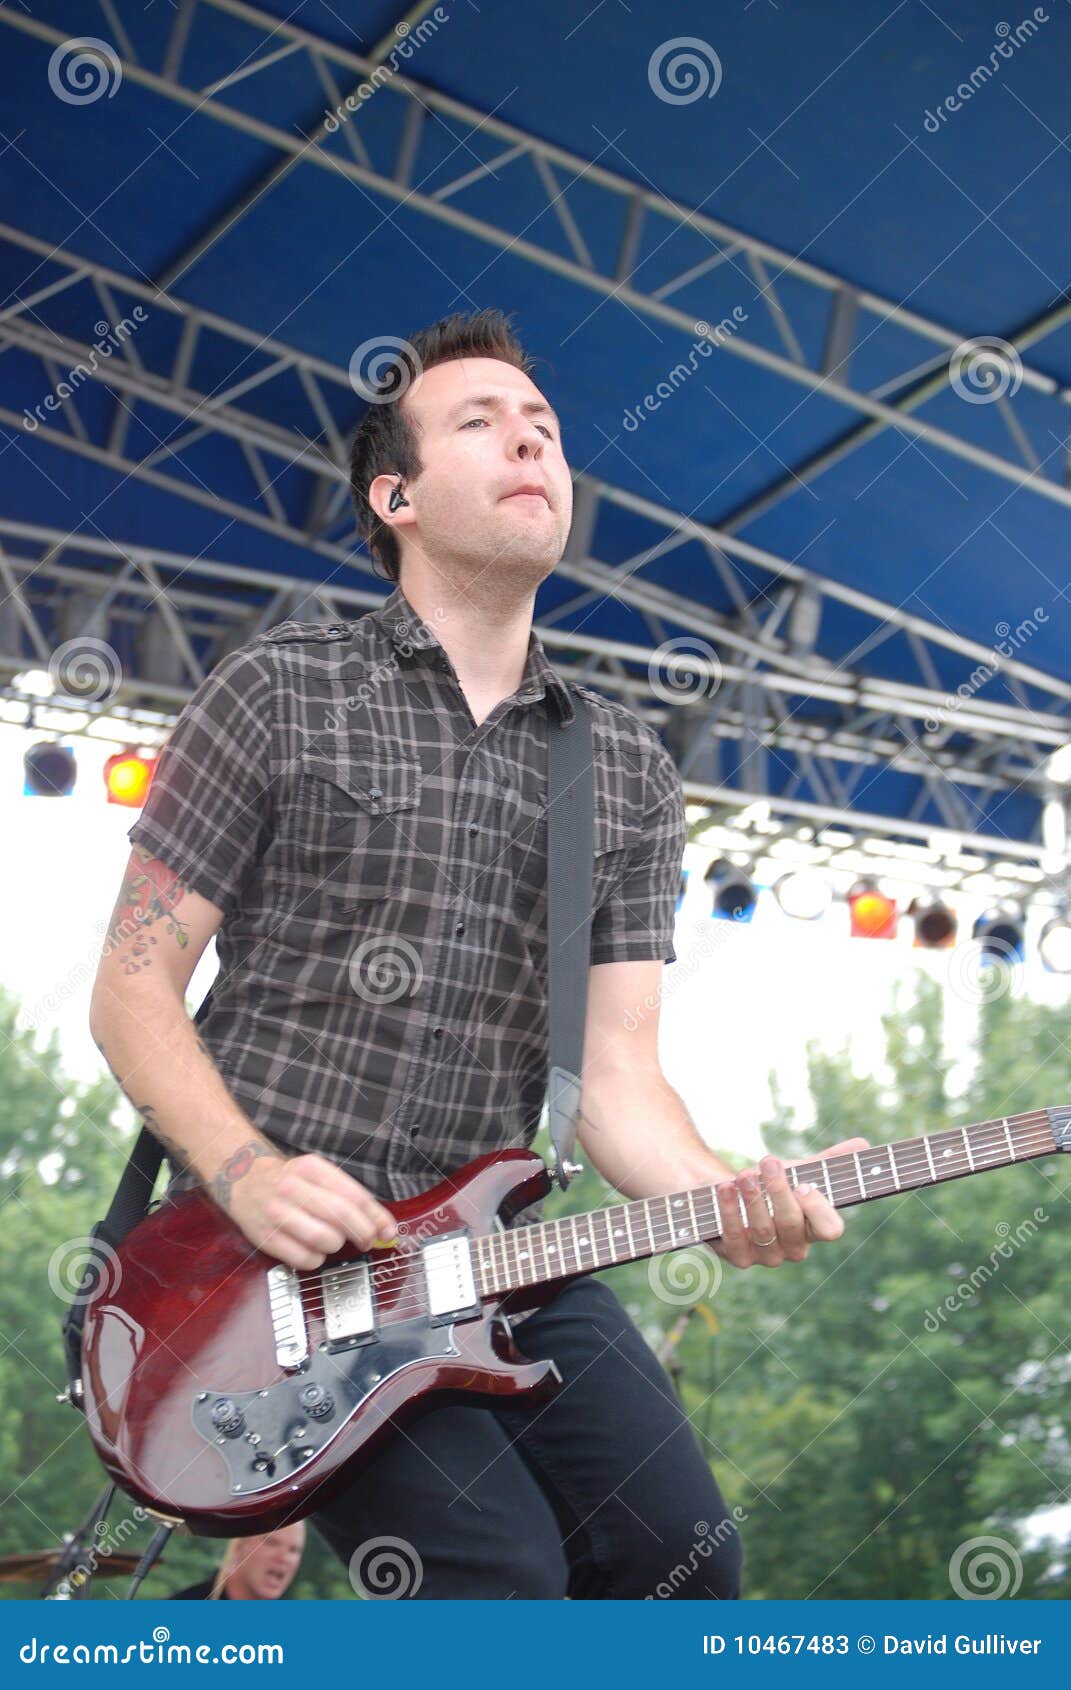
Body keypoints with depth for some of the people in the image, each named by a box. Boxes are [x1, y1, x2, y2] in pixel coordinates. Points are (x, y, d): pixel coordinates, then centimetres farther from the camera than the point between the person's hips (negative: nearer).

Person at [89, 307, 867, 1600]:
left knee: (683, 1554, -3)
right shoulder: (282, 692, -1)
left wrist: (723, 1199, -15)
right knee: (501, 1573, -17)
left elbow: (616, 1070, 5)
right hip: (270, 1245, -4)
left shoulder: (629, 771, 10)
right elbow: (132, 986, -1)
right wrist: (245, 1173, -17)